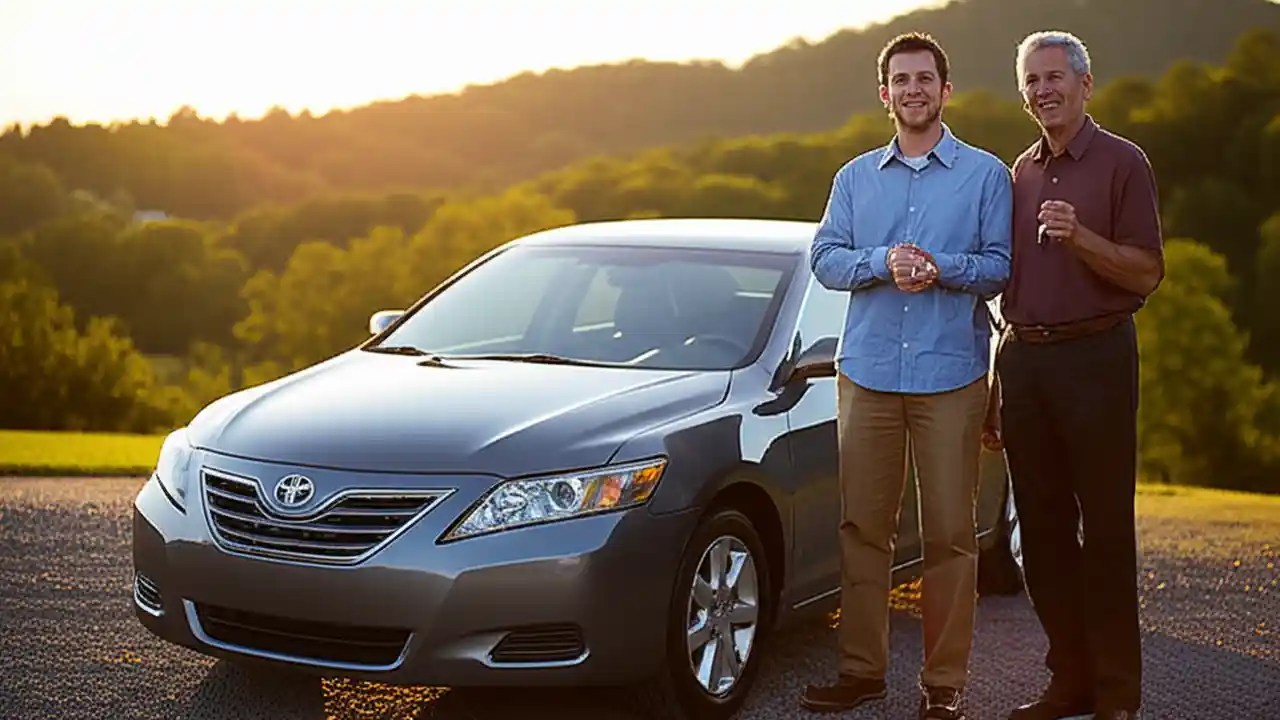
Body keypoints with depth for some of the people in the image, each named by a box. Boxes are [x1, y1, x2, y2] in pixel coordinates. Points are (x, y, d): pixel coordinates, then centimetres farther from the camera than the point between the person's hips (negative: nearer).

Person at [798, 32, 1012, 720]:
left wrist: (941, 269, -16)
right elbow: (825, 257, 6)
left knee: (949, 532, -2)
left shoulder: (985, 174, 7)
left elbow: (1002, 265, 1)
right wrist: (882, 264, -12)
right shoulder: (854, 177, 16)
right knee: (862, 526, 3)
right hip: (867, 372, 3)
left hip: (950, 374, -2)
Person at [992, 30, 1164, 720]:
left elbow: (1146, 274, -7)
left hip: (1094, 358, -6)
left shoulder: (1121, 162, -1)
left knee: (1106, 527, -3)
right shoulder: (1021, 171, 16)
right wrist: (997, 383, 16)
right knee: (1042, 527, 7)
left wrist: (1080, 237, -23)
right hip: (1023, 359, 6)